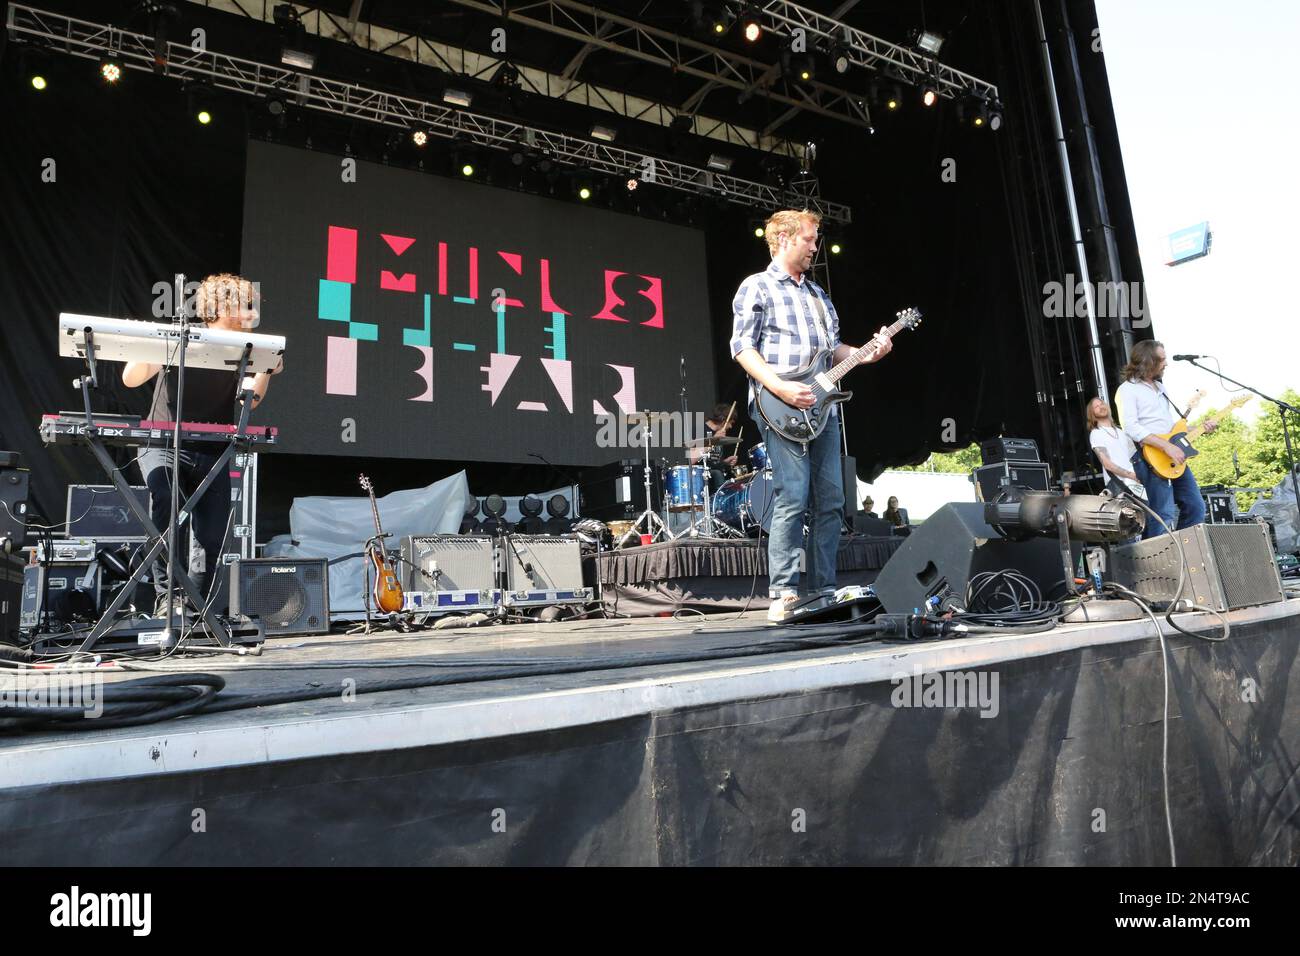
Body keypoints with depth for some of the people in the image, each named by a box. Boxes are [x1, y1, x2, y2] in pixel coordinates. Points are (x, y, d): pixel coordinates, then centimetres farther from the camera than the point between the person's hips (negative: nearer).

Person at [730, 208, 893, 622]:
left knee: (831, 499, 5)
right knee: (792, 498, -12)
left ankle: (821, 590, 13)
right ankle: (783, 595, -6)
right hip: (781, 409, -8)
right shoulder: (757, 287, 2)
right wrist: (781, 388, -19)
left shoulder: (817, 293, 24)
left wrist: (866, 354, 8)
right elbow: (742, 346, -8)